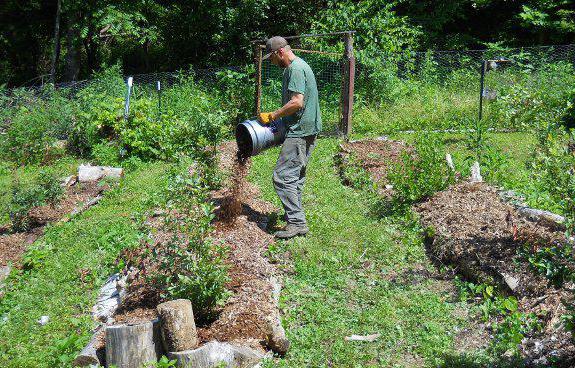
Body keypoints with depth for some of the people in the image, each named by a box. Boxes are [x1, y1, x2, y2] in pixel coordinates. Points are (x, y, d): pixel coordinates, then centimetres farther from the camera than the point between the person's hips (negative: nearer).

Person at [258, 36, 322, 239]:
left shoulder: (295, 69, -15)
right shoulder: (297, 67, 19)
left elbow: (297, 102, -23)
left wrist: (271, 116, -15)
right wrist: (277, 116, 18)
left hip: (300, 131, -11)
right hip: (306, 131, 11)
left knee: (283, 177, -11)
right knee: (296, 176, 17)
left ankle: (297, 222, -9)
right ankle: (295, 216, 25)